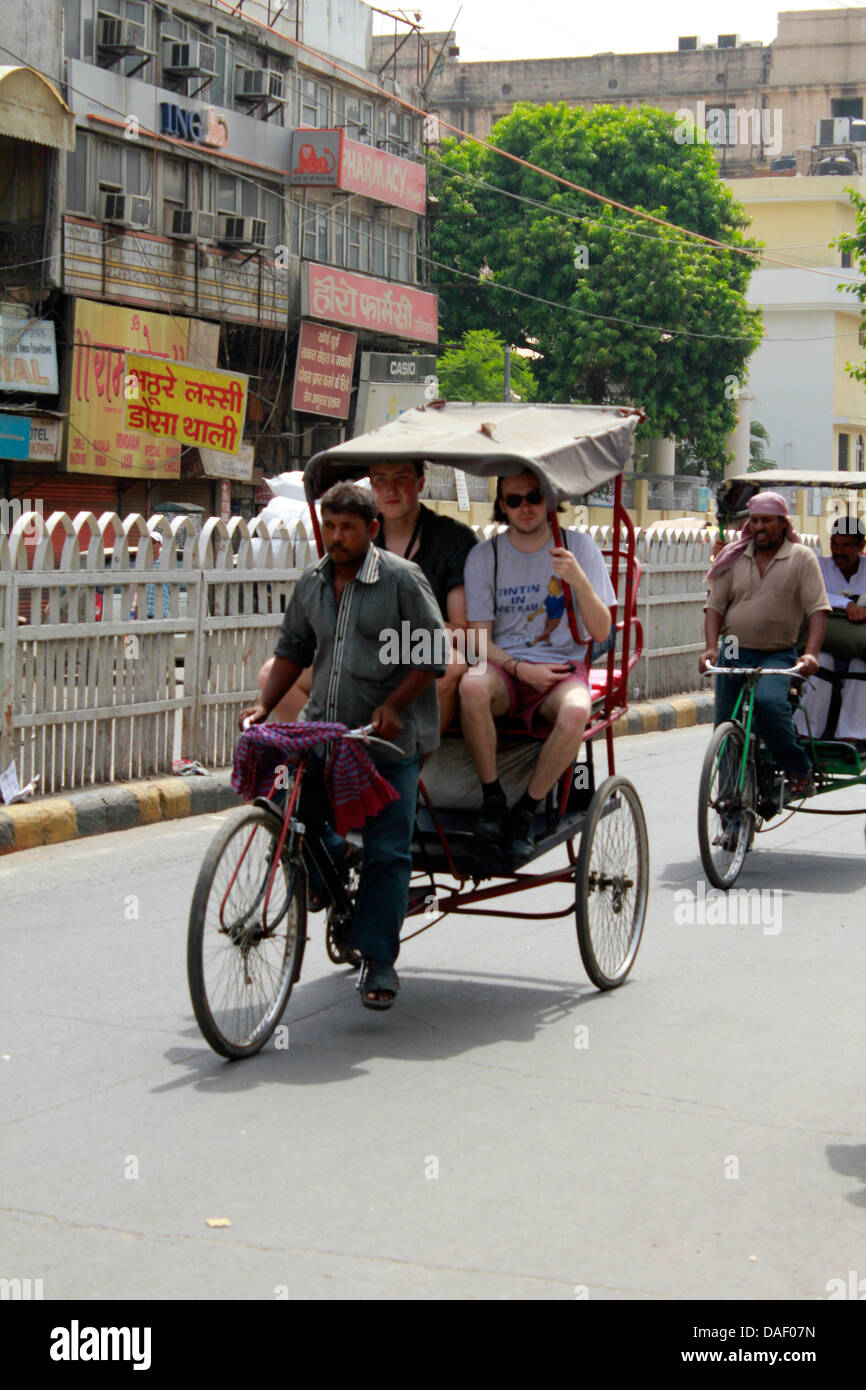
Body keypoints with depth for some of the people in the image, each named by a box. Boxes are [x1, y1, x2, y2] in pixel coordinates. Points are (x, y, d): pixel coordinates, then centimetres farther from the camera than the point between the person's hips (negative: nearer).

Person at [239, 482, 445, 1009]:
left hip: (391, 734, -5)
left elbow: (432, 655, -7)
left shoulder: (403, 579, -6)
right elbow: (294, 648, 17)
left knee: (386, 849, -7)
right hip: (324, 728, 5)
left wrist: (393, 706, -18)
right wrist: (265, 705, 4)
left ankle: (379, 962, 0)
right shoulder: (312, 582, 10)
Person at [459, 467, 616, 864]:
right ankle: (492, 799, -19)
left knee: (576, 710, -37)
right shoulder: (484, 556, 4)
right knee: (472, 685, -36)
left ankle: (524, 812, -19)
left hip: (562, 669, 0)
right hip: (504, 666, 1)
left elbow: (601, 632, -1)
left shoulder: (579, 547, 3)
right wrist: (520, 669, -16)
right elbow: (479, 638, 2)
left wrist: (580, 581, -19)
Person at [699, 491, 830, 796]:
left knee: (769, 701, -33)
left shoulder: (801, 558, 0)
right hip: (733, 655, 4)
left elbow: (818, 609, -7)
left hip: (778, 656, -4)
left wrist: (811, 653, -22)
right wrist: (710, 647, -12)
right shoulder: (735, 558, 8)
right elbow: (715, 604, 4)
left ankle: (798, 770, -15)